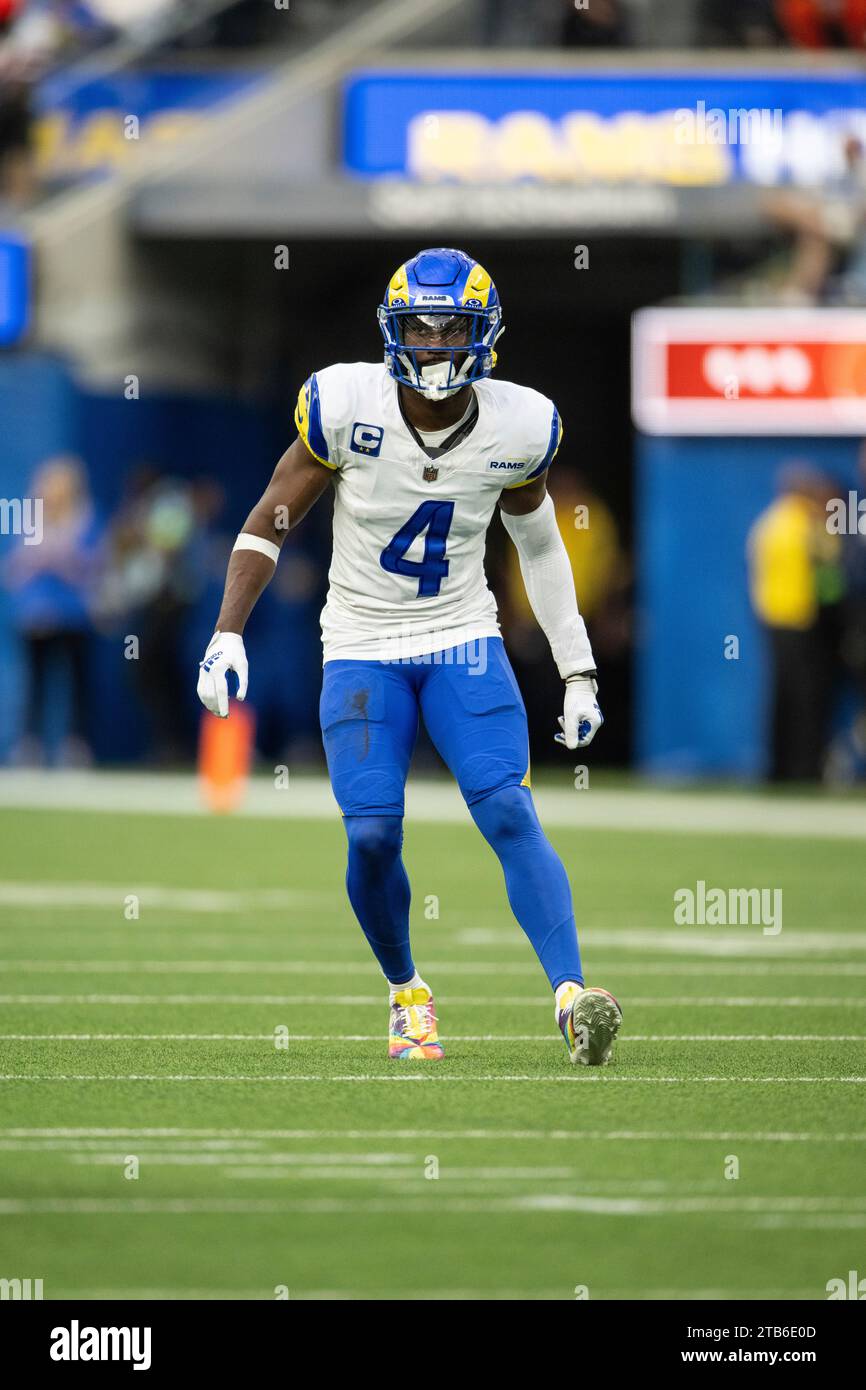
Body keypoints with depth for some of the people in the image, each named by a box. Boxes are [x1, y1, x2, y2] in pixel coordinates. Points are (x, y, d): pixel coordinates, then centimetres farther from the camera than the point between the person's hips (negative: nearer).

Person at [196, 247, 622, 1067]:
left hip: (465, 641, 1)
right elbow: (269, 522, -4)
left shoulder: (518, 427, -7)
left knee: (509, 814, -17)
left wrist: (578, 673, 12)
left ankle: (570, 994, -23)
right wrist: (227, 634, -15)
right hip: (363, 650, -1)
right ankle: (406, 993, 15)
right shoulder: (345, 406, -15)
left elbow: (539, 546, 10)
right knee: (373, 835, -11)